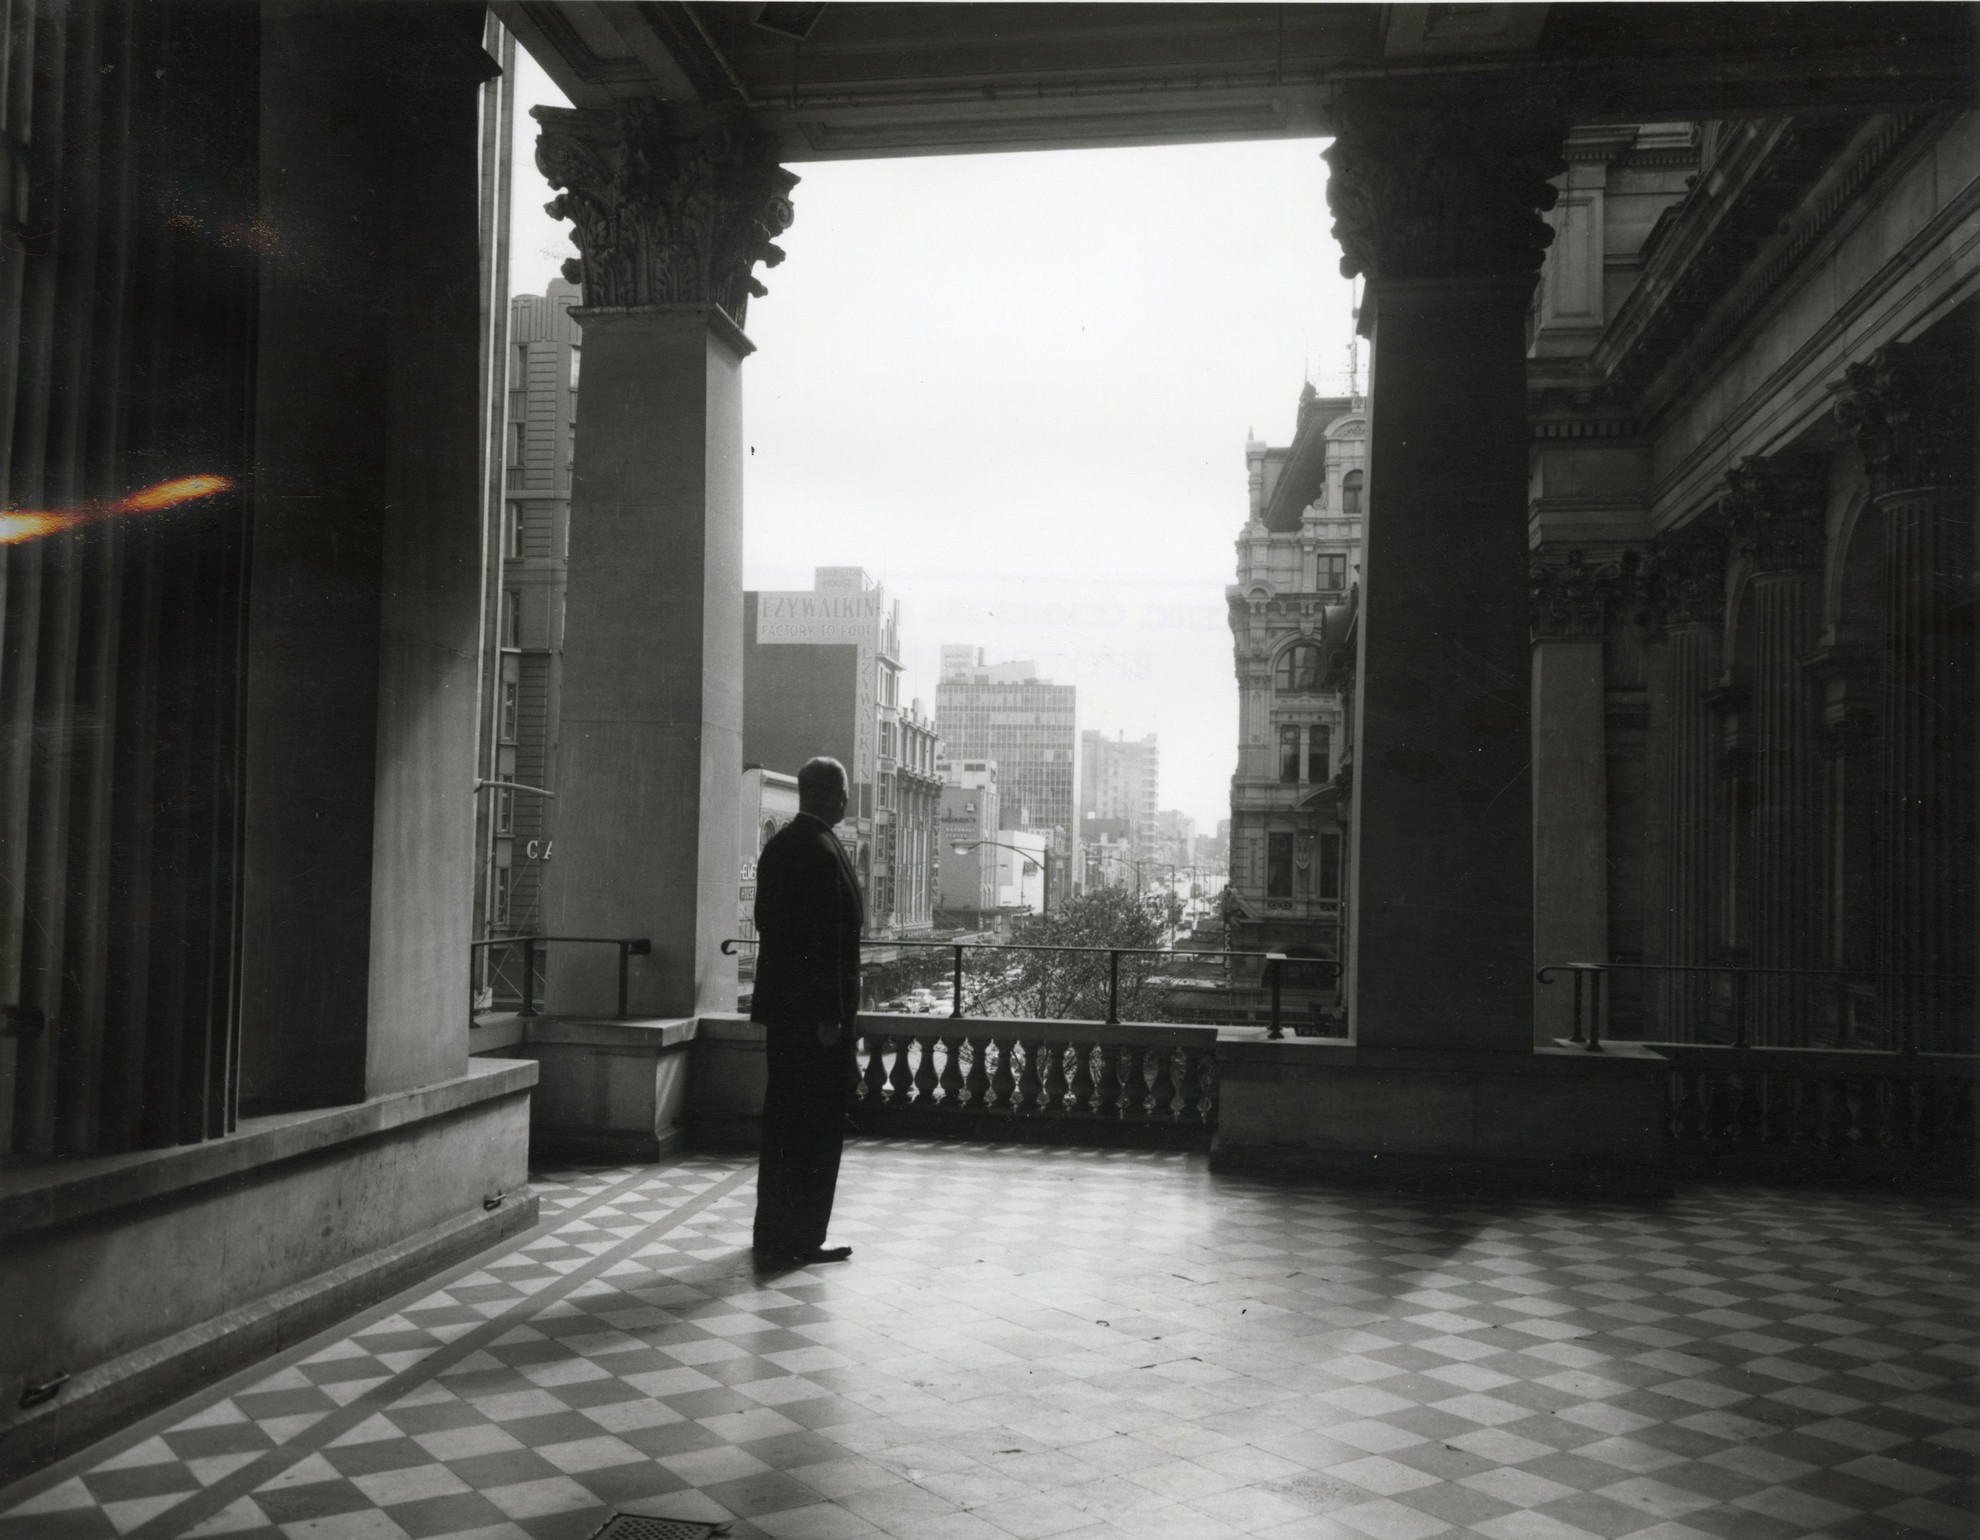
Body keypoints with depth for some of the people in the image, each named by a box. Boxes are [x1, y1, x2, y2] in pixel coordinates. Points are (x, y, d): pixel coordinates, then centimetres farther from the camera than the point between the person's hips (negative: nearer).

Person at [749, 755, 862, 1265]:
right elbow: (830, 941, -20)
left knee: (783, 1117, 15)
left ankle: (772, 1232, 24)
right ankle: (799, 1239, 4)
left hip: (781, 1004, 9)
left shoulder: (777, 846, 10)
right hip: (815, 1009, -9)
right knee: (819, 1122, -1)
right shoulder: (823, 853, -17)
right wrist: (832, 1015, -18)